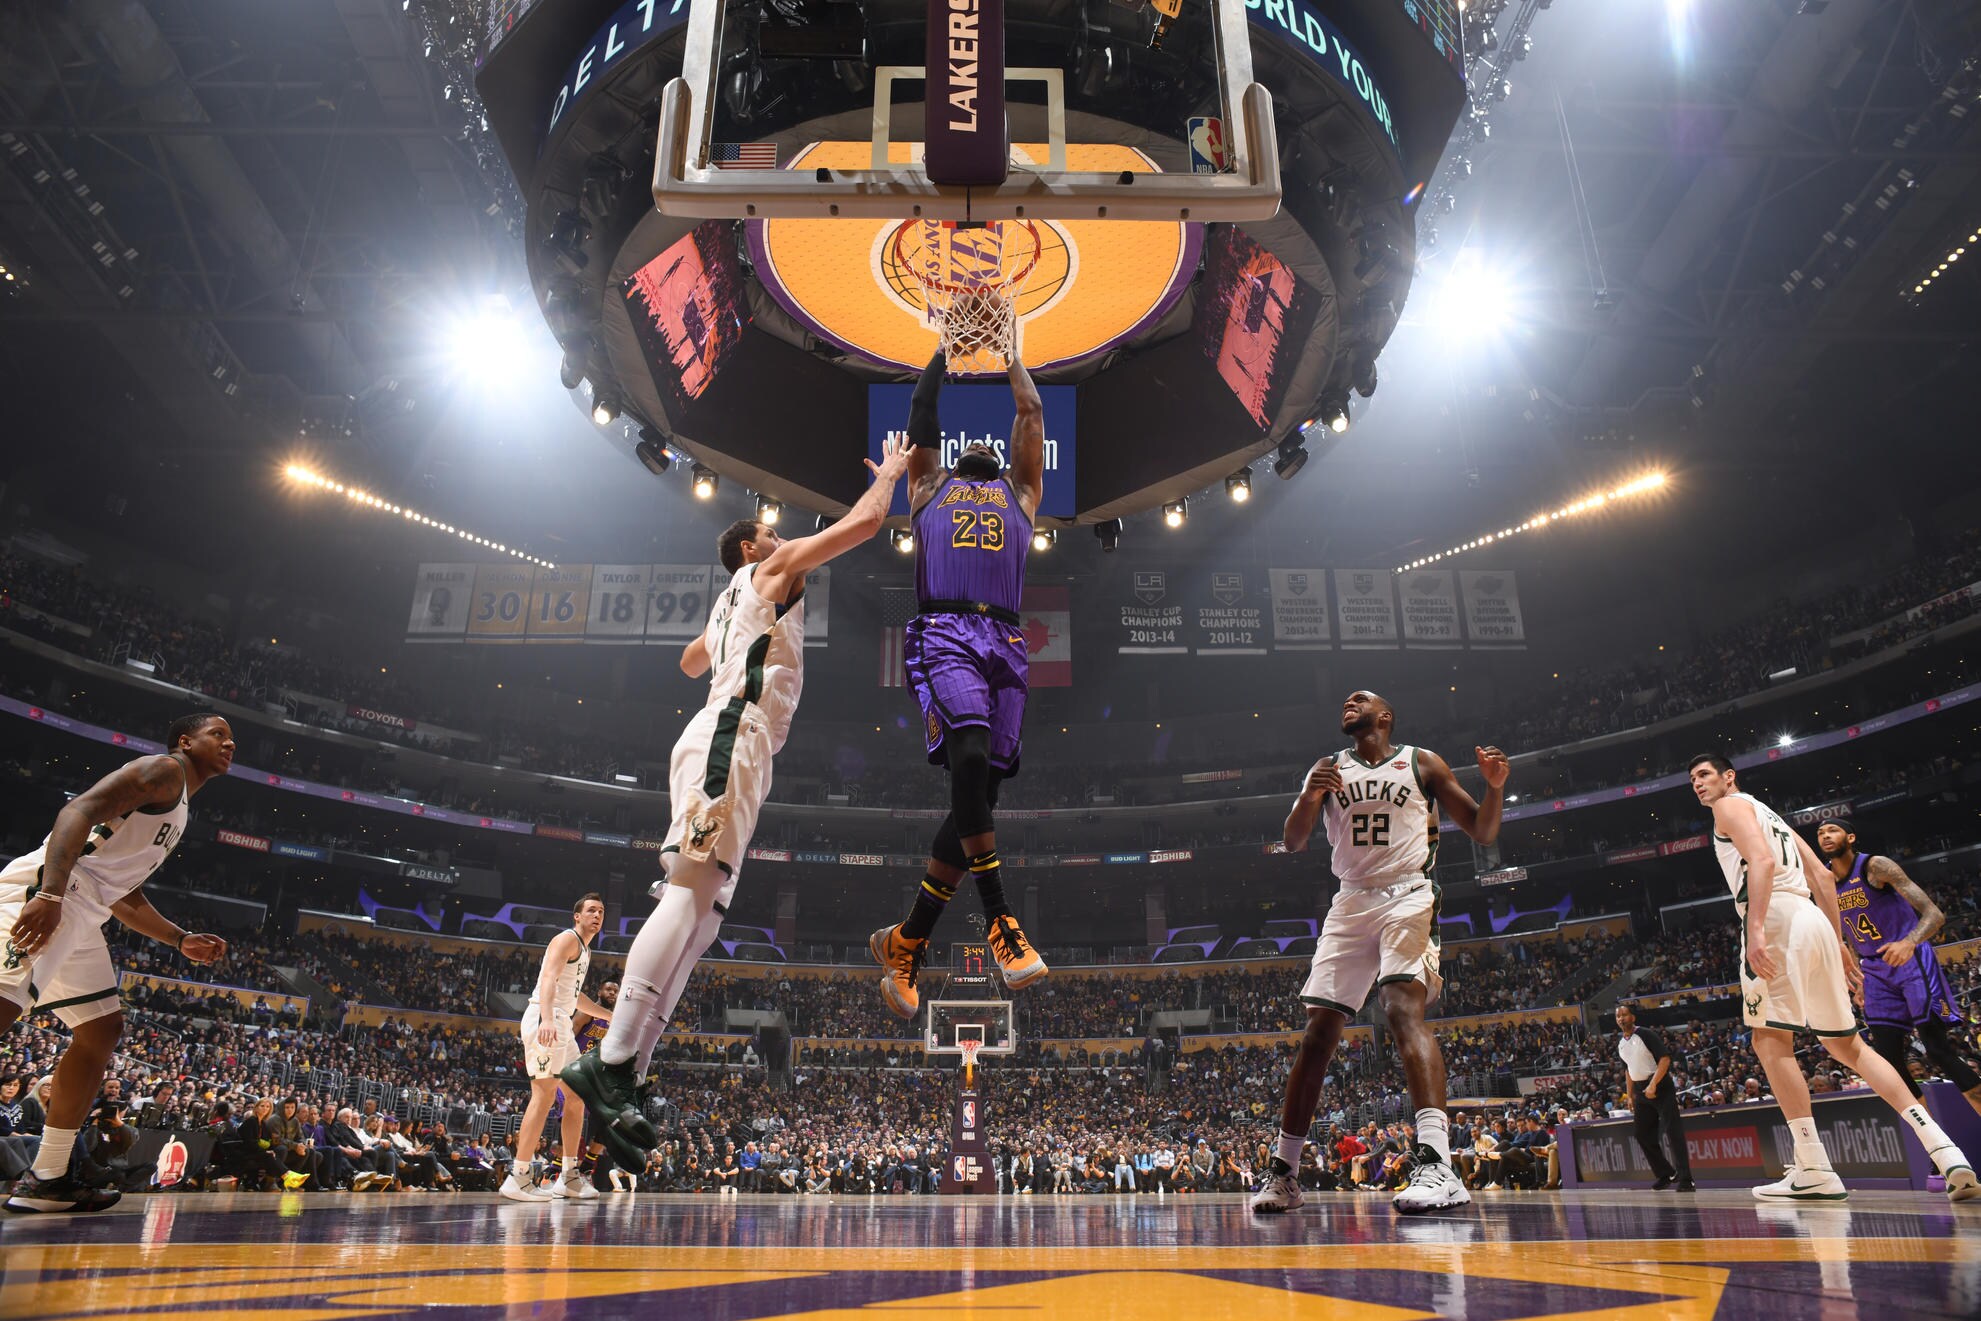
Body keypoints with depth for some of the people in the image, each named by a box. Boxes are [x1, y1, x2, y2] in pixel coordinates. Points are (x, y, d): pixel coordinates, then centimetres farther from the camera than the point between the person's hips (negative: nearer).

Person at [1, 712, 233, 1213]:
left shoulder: (179, 810, 29)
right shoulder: (164, 770, -2)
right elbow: (78, 810, -19)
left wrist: (183, 940, 27)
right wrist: (50, 895, -32)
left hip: (81, 915, 11)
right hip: (44, 890, -11)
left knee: (102, 1030, 11)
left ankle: (45, 1180, 15)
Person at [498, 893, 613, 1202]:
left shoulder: (584, 949, 23)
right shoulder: (567, 939, -6)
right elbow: (549, 978, -23)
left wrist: (610, 1015, 37)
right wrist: (546, 1020, -37)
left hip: (561, 1025, 10)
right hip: (545, 1020, -10)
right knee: (544, 1094, -14)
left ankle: (569, 1176, 14)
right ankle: (517, 1178, -12)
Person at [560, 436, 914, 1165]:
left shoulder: (729, 603, 33)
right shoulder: (772, 571, 9)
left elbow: (690, 662, 53)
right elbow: (865, 521, 5)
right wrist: (890, 472, 23)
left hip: (731, 747, 10)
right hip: (729, 739, -10)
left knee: (698, 914, -1)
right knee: (690, 891, -23)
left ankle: (620, 1081, -7)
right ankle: (611, 1060, -32)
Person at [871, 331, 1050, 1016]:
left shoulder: (1020, 491, 31)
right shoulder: (930, 485, 27)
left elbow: (1031, 411, 32)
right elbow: (922, 405, 25)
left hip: (1005, 644, 3)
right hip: (943, 632, -3)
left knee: (977, 795, -4)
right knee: (970, 759, -28)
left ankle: (905, 942, 6)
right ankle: (999, 919, -19)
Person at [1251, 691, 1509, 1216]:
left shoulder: (1422, 763, 7)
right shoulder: (1328, 769, 13)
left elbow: (1483, 832, 6)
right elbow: (1292, 842, 3)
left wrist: (1495, 787, -14)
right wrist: (1310, 798, -18)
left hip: (1407, 897, -3)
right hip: (1351, 903, 3)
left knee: (1403, 1007, -27)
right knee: (1319, 1029, 1)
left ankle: (1436, 1164, -36)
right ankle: (1283, 1172, 9)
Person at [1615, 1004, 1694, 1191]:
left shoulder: (1647, 1034, -11)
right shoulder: (1620, 1044, 11)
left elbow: (1665, 1058, -19)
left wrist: (1653, 1085, -25)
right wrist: (1630, 1096, 16)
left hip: (1661, 1087, -8)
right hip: (1640, 1091, 8)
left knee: (1673, 1132, -11)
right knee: (1643, 1136, 8)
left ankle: (1685, 1180, -11)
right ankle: (1665, 1174, 21)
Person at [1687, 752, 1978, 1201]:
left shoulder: (1731, 806, 4)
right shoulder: (1769, 815, 30)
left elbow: (1761, 860, -15)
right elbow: (1823, 877, 25)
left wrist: (1755, 928, -24)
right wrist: (1837, 943, 24)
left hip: (1776, 920, -9)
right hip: (1812, 922, 9)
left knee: (1770, 1039, -8)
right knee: (1846, 1044, 14)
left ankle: (1814, 1171, -12)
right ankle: (1943, 1150, 4)